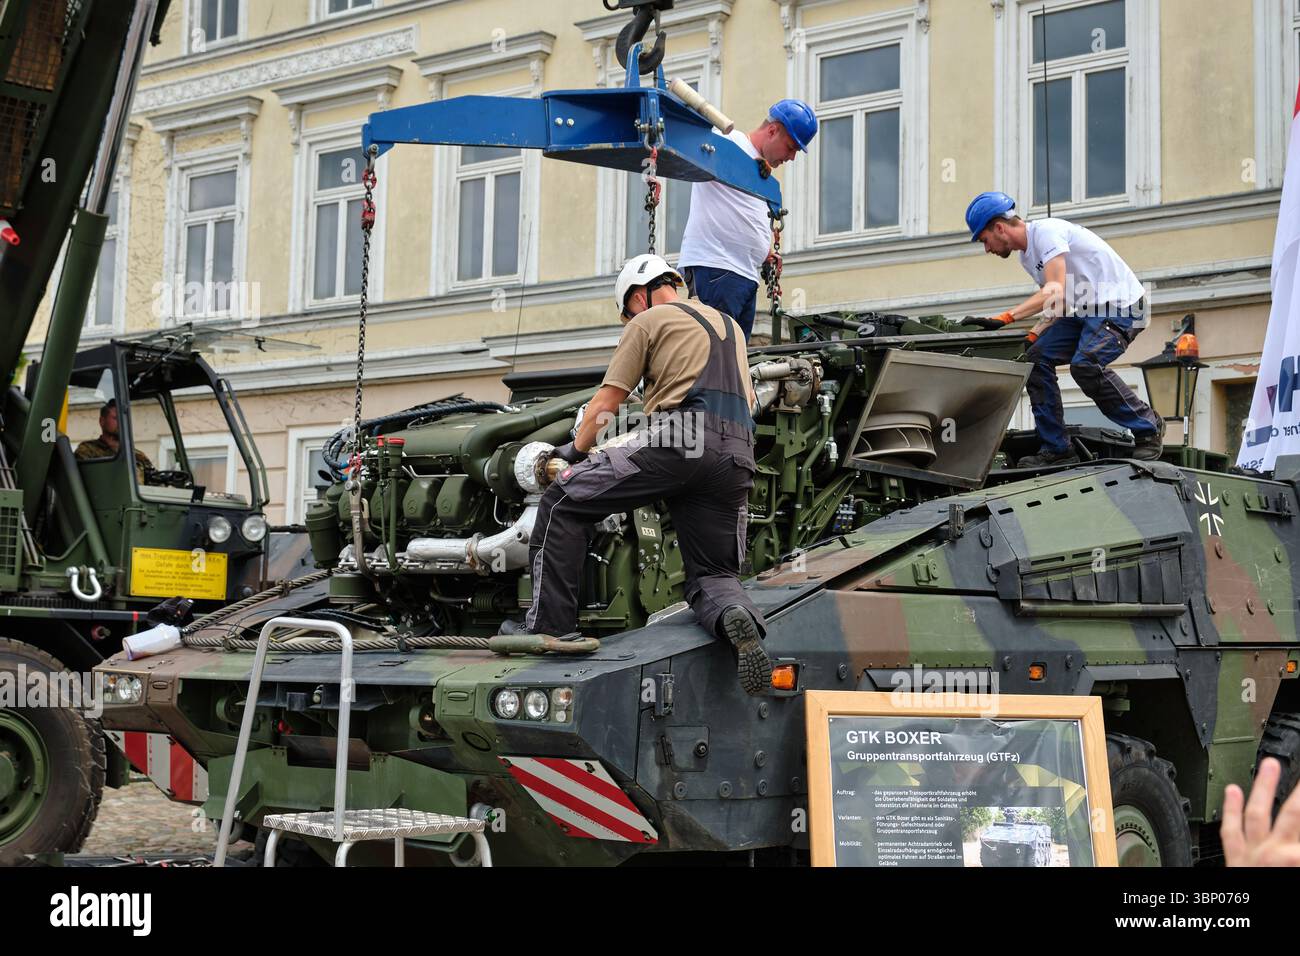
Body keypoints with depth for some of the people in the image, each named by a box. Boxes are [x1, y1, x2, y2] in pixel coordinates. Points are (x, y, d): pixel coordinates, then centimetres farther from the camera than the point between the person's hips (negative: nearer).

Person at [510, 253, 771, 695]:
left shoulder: (648, 321, 11)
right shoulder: (729, 325, 31)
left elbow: (604, 405, 11)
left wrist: (578, 448, 27)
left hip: (676, 442, -6)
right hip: (735, 459, 6)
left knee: (563, 502, 6)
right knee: (714, 574, 11)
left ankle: (548, 625, 0)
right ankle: (736, 618, -25)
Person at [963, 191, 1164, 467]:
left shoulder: (1047, 231, -17)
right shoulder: (1026, 256, 14)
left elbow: (1055, 292, -29)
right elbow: (1059, 304, 16)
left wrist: (1004, 319, -36)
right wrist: (1032, 336, 0)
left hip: (1121, 303, -10)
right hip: (1085, 310, 10)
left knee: (1085, 364, -30)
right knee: (1037, 358, -5)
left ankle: (1148, 428, -11)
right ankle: (1056, 450, -2)